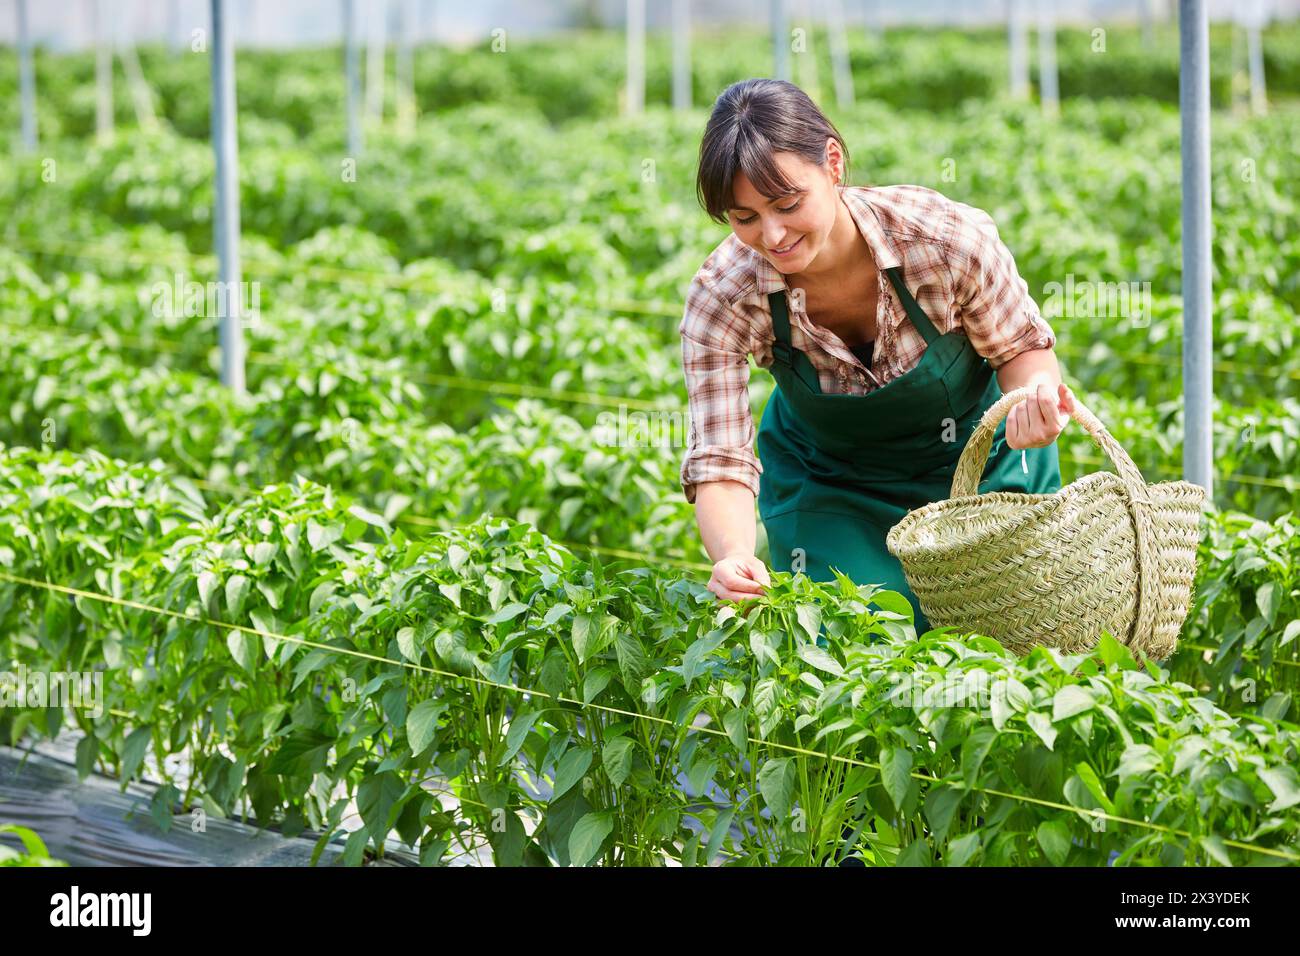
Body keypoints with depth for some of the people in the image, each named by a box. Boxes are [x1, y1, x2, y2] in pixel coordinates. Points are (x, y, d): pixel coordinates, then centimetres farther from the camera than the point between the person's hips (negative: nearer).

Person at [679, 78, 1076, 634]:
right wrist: (734, 557, -51)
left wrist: (1035, 397, -38)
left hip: (979, 462, 0)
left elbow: (1021, 347, -13)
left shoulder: (947, 239, -33)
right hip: (828, 480, 0)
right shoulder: (721, 297, -30)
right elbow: (720, 463, -29)